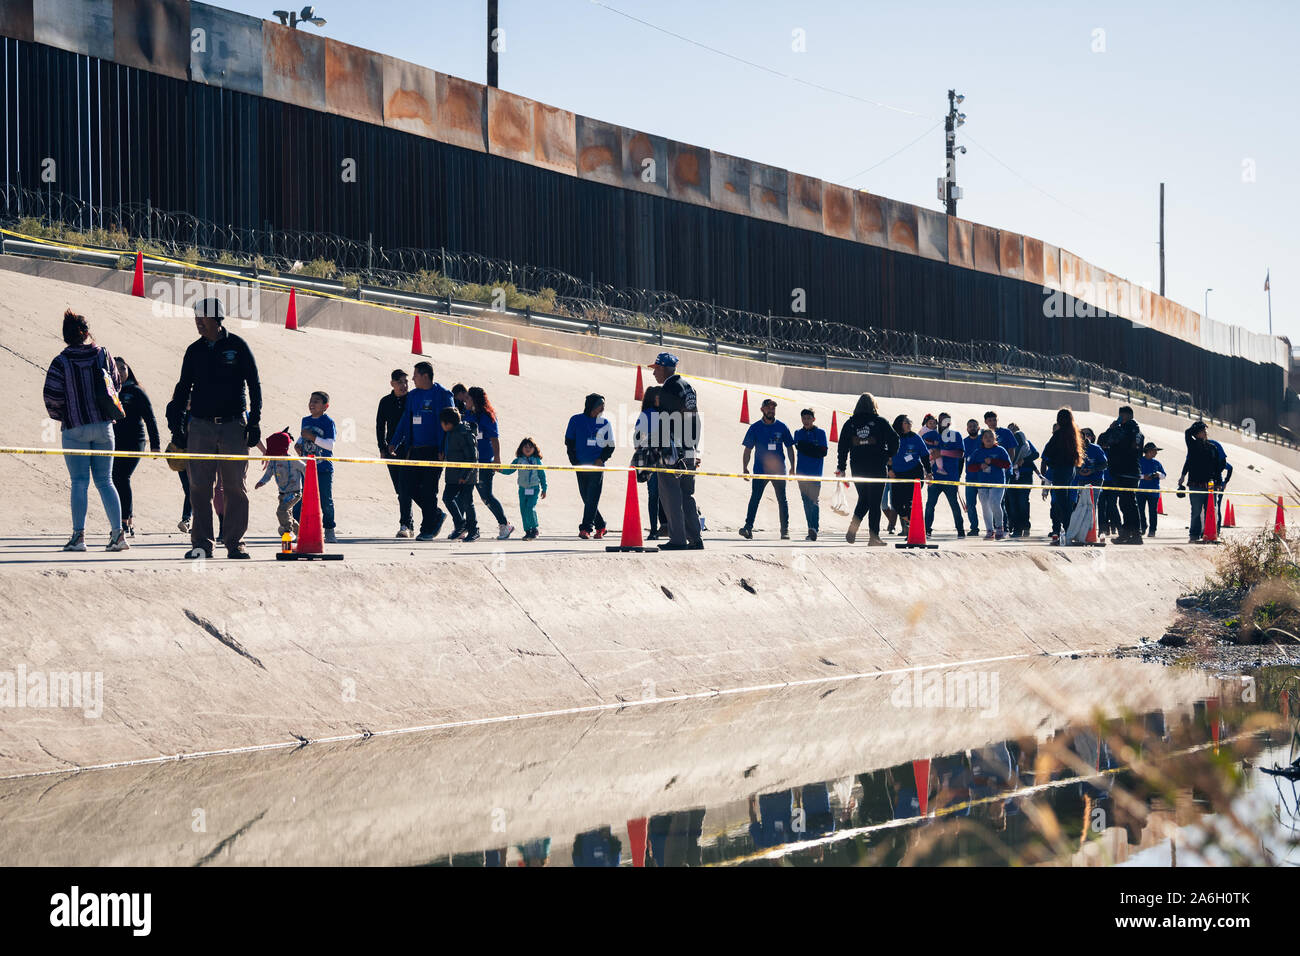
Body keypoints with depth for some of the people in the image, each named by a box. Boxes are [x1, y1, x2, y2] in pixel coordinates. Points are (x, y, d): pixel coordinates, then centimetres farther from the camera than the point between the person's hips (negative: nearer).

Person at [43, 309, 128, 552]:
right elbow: (116, 383, 11)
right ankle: (118, 533, 1)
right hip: (103, 426, 3)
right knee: (104, 480, 8)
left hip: (75, 429, -2)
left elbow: (52, 396, -12)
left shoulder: (61, 361, -8)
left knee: (80, 482, 1)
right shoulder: (103, 354, 1)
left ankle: (78, 535, -5)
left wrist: (60, 415, 8)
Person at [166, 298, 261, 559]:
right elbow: (183, 389, 16)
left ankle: (234, 542, 4)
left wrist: (254, 422, -2)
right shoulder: (194, 351, 10)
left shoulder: (237, 346, 1)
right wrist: (177, 426, 10)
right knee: (199, 488, -1)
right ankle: (201, 543, 4)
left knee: (236, 487, -2)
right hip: (200, 427, 3)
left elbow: (254, 385, 3)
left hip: (233, 426, -2)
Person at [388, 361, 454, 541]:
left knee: (428, 491, -4)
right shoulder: (413, 395, 14)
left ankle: (427, 530, 4)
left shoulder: (442, 395, -6)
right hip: (415, 450, 7)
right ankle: (437, 515, 23)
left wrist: (443, 450, -15)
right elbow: (405, 421, 18)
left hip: (434, 451, -7)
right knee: (411, 487, 4)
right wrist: (394, 443, 10)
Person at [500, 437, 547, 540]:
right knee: (523, 511, 3)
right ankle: (528, 531, 13)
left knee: (530, 508, -16)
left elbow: (542, 475, 6)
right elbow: (509, 470, 5)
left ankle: (535, 528, 0)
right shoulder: (518, 461, 5)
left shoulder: (536, 461, 0)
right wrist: (501, 470, -15)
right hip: (522, 489, 3)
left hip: (534, 489, -3)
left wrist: (544, 489, 7)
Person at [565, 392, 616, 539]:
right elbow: (569, 442, 7)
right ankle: (600, 526, 19)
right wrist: (575, 461, -1)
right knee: (586, 498, 5)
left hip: (597, 466, -1)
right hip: (581, 466, 1)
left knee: (592, 499, -9)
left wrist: (601, 459, -6)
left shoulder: (605, 423, 6)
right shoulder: (576, 421, 4)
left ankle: (586, 528, -11)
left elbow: (610, 446, 8)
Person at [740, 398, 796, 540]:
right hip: (760, 470, -1)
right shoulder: (755, 428, 4)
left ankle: (785, 530, 10)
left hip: (779, 470, 1)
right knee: (754, 499, -8)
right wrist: (745, 468, -1)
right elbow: (748, 449, 5)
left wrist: (792, 467, 6)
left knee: (782, 500, 4)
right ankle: (748, 527, -10)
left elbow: (790, 448, 11)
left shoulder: (781, 427, 5)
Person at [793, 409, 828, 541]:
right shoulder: (798, 433, 14)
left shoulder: (820, 433, 5)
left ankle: (814, 528, -20)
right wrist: (814, 449, -11)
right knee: (806, 502, 5)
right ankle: (812, 530, 10)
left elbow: (823, 452, -5)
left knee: (814, 500, -13)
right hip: (802, 472, 4)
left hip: (815, 473, -4)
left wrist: (805, 447, -8)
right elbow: (798, 447, -2)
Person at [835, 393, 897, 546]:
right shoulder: (880, 422, -4)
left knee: (863, 500, 17)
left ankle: (852, 529, -1)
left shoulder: (850, 423, 4)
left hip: (857, 469, 3)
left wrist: (841, 468, 8)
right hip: (877, 468, -3)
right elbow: (894, 439, -5)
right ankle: (874, 537, -1)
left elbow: (842, 447, 4)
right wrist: (889, 456, 11)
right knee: (875, 503, 1)